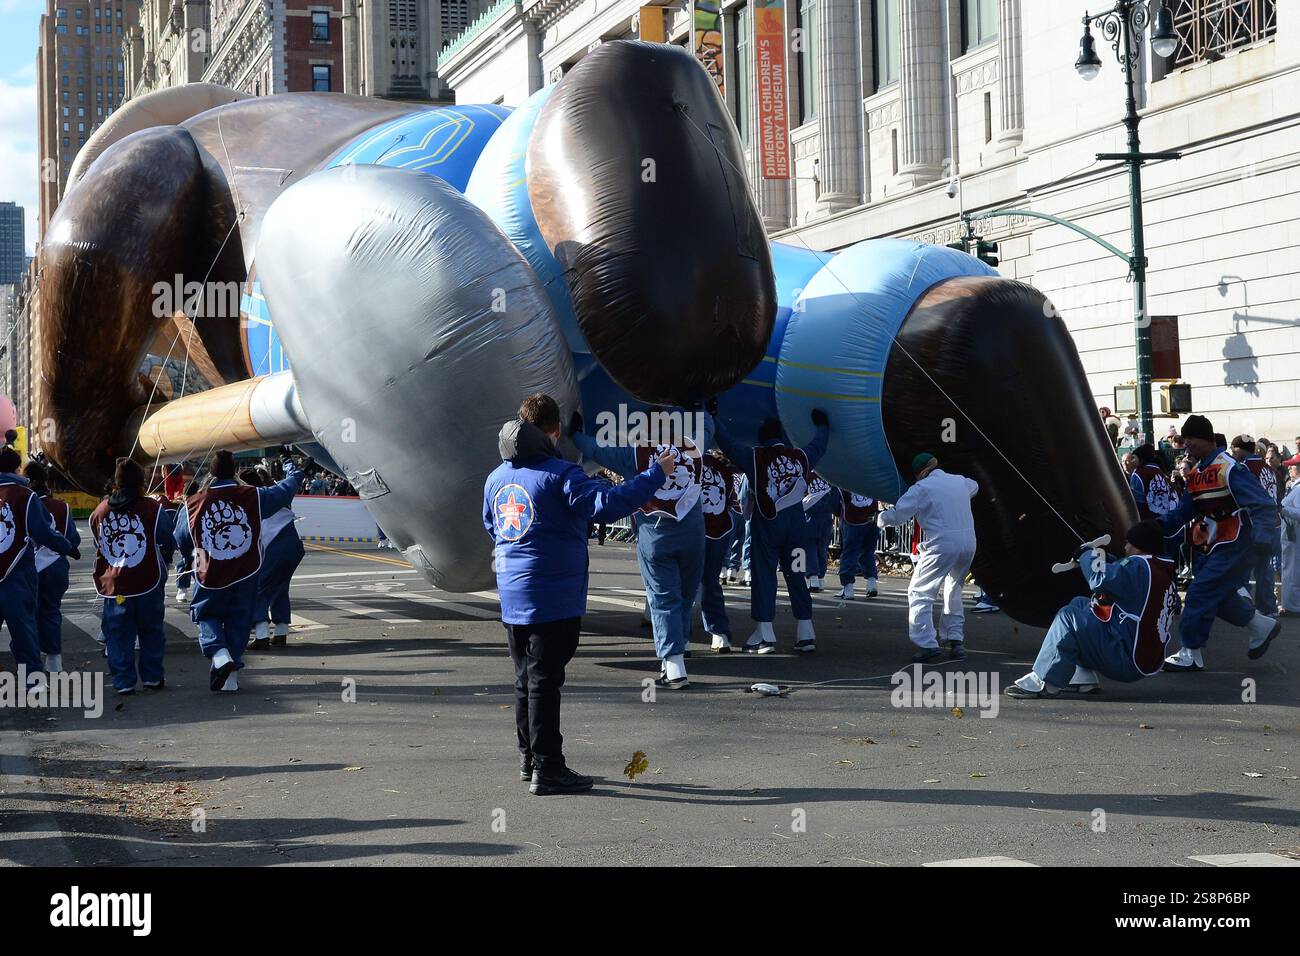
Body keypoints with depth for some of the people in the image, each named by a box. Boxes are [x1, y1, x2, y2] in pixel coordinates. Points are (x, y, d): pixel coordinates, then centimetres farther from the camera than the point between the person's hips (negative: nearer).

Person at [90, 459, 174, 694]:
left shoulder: (100, 512, 2)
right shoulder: (154, 509, -9)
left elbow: (97, 546, 14)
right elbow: (168, 543, 0)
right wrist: (162, 564, 19)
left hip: (112, 585, 2)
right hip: (148, 583, -2)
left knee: (118, 634, 8)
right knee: (151, 630, 13)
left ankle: (124, 681, 5)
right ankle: (152, 677, 15)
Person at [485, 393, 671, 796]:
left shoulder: (496, 478, 10)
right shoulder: (559, 475, -14)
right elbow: (606, 503, -25)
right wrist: (656, 474, -18)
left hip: (512, 600, 7)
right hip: (552, 601, -7)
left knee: (526, 679, 17)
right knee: (545, 681, -5)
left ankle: (529, 760, 25)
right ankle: (547, 769, -2)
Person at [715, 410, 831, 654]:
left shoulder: (754, 457, -6)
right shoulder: (801, 456, 5)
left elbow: (727, 444, -1)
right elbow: (820, 445, 24)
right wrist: (822, 424, 44)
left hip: (767, 523, -3)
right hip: (796, 522, 3)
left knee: (763, 575, 2)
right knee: (796, 576, 9)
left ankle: (765, 635, -1)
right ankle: (806, 634, 10)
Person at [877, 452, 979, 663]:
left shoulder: (922, 488, -4)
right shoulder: (959, 481, 15)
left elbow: (896, 516, -5)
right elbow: (974, 487, 41)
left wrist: (881, 518, 15)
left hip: (942, 545, -7)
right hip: (969, 545, 7)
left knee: (919, 592, -1)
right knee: (953, 591, 25)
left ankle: (927, 644, -13)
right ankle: (955, 639, 23)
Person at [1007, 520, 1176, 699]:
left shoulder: (1139, 566, -18)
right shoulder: (1165, 572, 12)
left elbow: (1100, 579, -26)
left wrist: (1089, 554, -7)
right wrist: (1104, 557, 9)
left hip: (1129, 661, -10)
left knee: (1069, 616, -9)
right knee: (1080, 604, 17)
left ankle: (1043, 682, -8)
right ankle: (1084, 679, 14)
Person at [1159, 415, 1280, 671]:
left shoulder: (1230, 468, -18)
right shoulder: (1196, 472, 10)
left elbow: (1262, 505, -23)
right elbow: (1185, 509, 15)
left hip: (1233, 544, -9)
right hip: (1210, 544, 9)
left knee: (1202, 592, -10)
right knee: (1218, 595, 10)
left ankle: (1191, 654, -3)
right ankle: (1261, 627, 29)